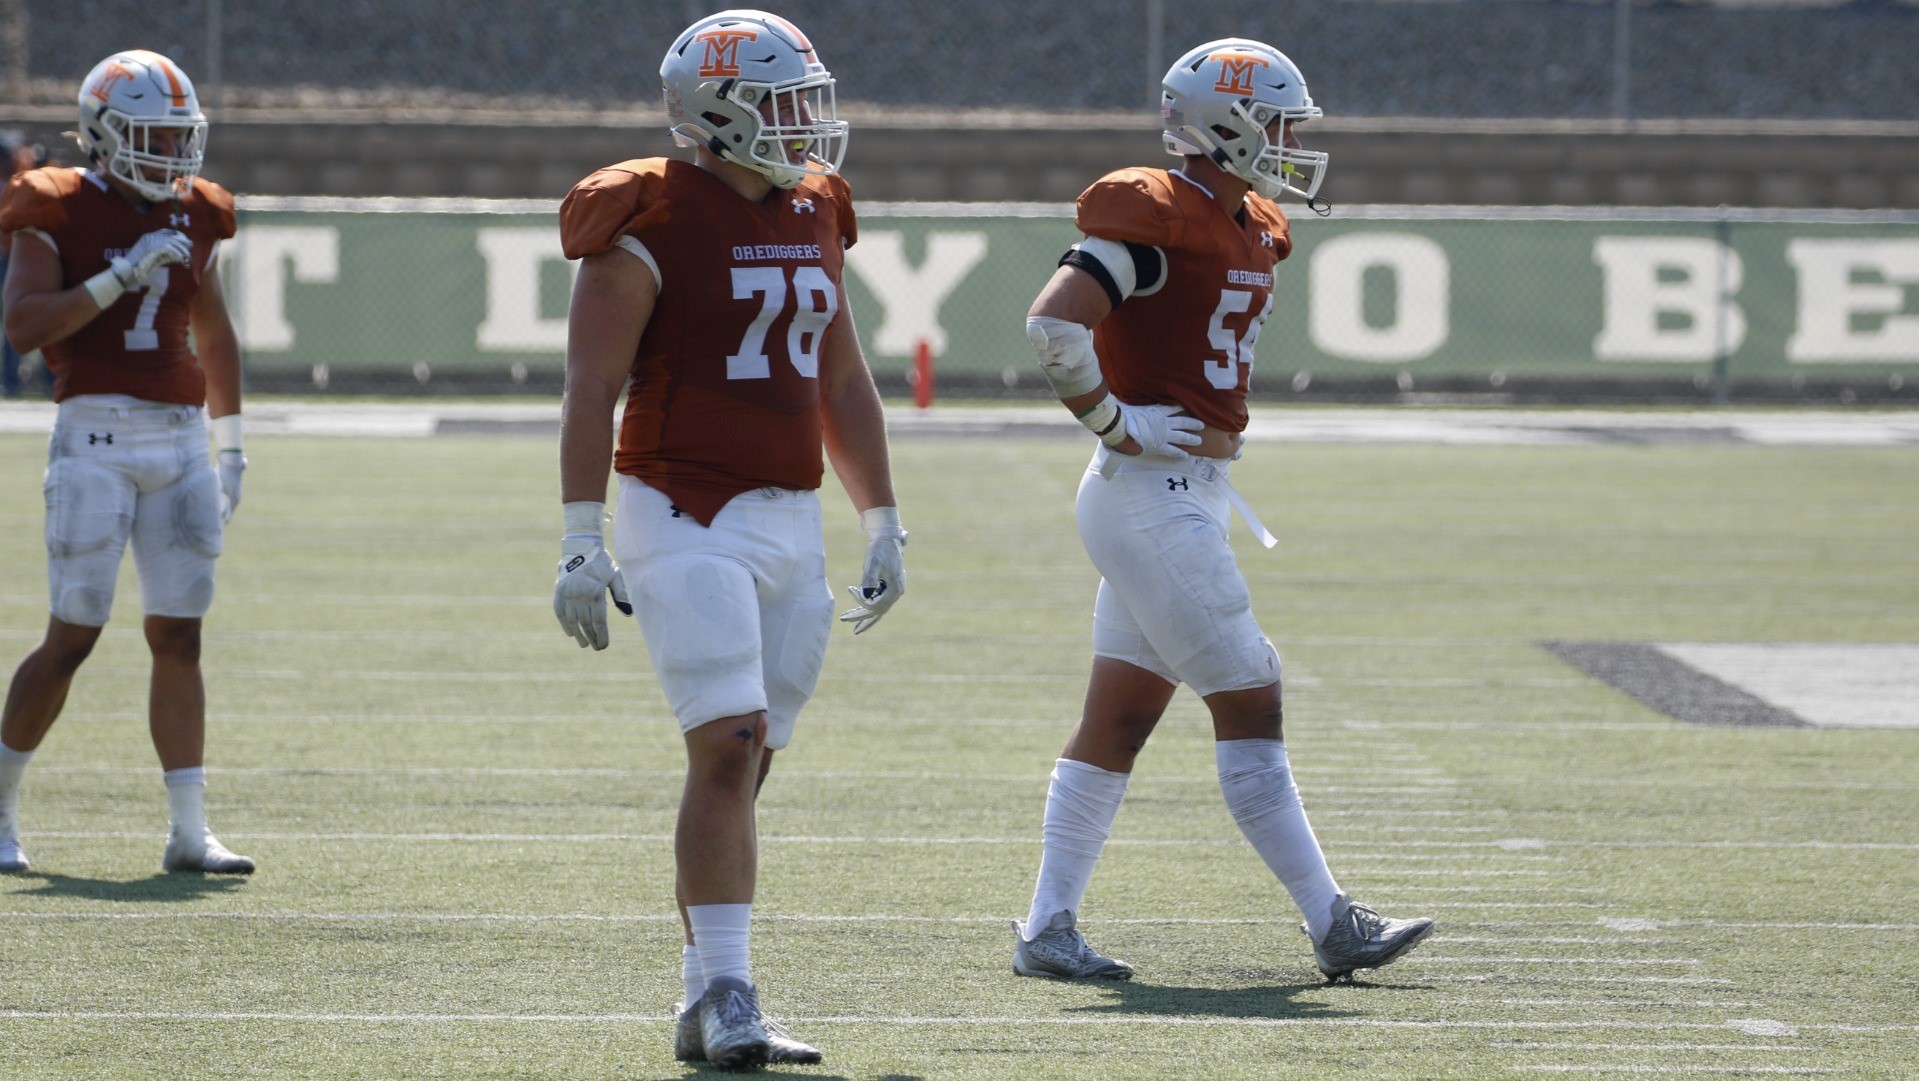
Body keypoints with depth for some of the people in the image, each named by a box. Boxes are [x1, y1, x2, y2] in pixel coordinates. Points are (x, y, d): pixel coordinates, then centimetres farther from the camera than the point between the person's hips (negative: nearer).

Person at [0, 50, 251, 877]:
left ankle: (189, 830, 1)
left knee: (178, 636, 2)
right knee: (74, 636, -5)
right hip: (97, 435, -5)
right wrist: (120, 276, -19)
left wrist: (230, 447, 22)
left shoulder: (192, 219, 14)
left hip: (182, 439, 5)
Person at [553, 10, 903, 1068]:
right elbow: (590, 391, -10)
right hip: (685, 520, -7)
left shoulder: (812, 218, 14)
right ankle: (726, 999, -16)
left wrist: (884, 526, 19)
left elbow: (844, 386, 21)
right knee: (727, 751, -15)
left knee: (741, 768, 8)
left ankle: (708, 1005, 13)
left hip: (790, 526, 7)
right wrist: (582, 545, -15)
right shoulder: (649, 227, -9)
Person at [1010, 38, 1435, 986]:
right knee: (1249, 705, -6)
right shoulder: (1155, 218, -16)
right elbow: (1054, 323, -24)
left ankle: (1048, 926, 13)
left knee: (1121, 717, 10)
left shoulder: (1247, 230, 14)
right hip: (1153, 492, -10)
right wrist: (1114, 425, -16)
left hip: (1187, 495, 10)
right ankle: (1332, 925, -2)